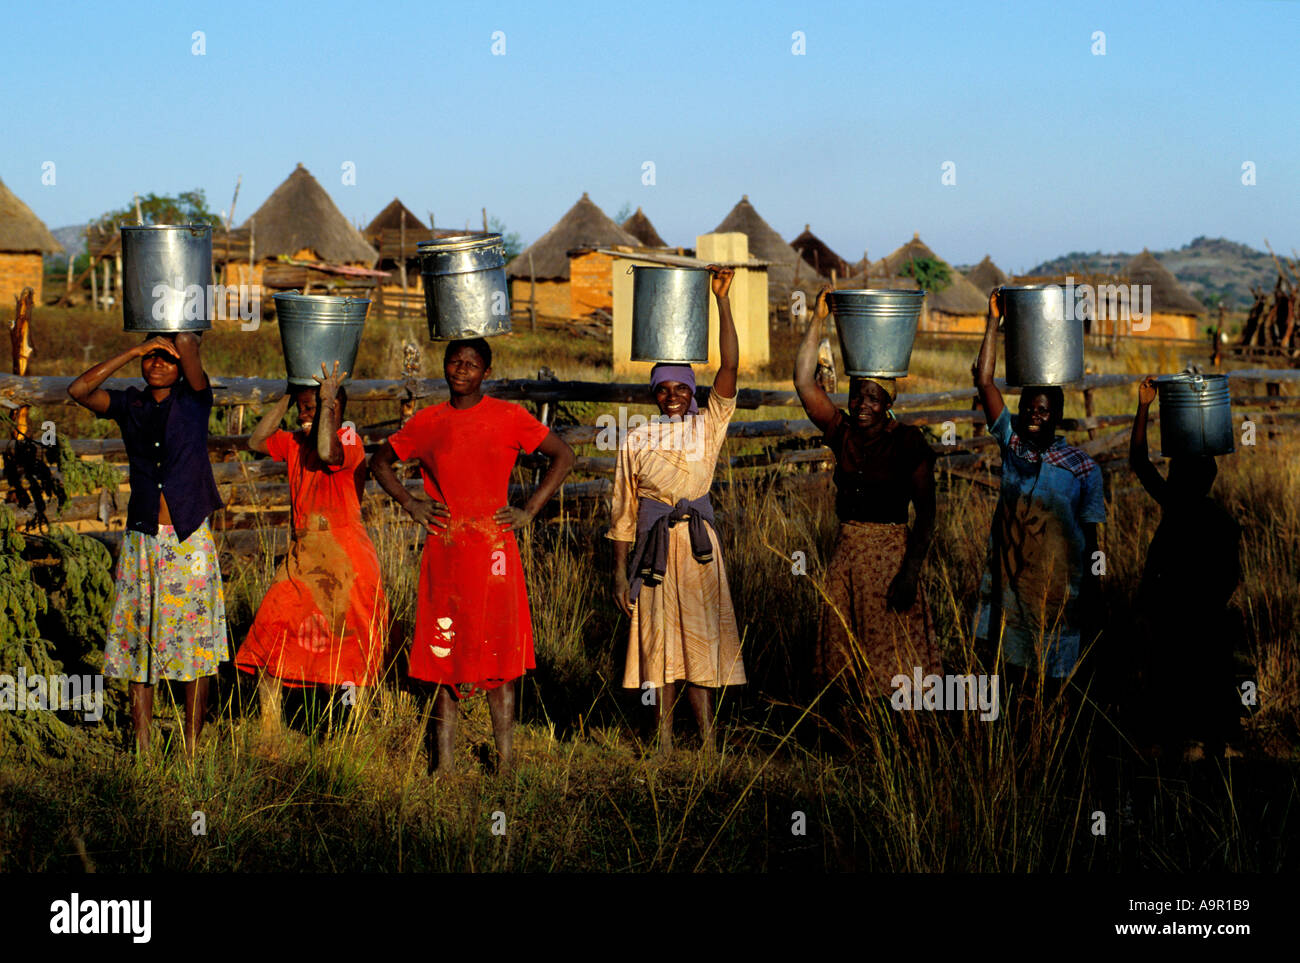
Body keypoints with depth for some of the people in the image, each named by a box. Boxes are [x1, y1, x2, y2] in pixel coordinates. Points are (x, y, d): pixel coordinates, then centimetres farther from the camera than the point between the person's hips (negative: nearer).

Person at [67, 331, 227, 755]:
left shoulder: (194, 399, 1)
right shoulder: (129, 405, 8)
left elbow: (189, 343, -15)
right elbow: (78, 390, -9)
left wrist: (180, 343, 8)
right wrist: (134, 350, -7)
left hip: (190, 538, -2)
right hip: (142, 540, 2)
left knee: (195, 643, 2)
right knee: (139, 645, 3)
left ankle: (192, 749, 11)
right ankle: (142, 751, 10)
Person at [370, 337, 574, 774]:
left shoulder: (508, 418, 1)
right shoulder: (428, 422, 8)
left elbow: (563, 456, 6)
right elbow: (380, 461, 22)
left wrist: (529, 510, -1)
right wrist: (409, 503, 7)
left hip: (492, 547, -2)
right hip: (444, 550, 2)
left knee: (498, 654, -1)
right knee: (443, 653, 3)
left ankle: (504, 759, 5)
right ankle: (445, 761, 8)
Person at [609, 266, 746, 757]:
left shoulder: (708, 426, 4)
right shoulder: (636, 442, 6)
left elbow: (730, 365, -8)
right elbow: (623, 512, 9)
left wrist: (722, 300, -14)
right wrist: (620, 572, 4)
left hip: (698, 541, -1)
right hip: (653, 545, 1)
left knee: (701, 639, -2)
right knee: (658, 642, 3)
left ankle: (707, 741, -1)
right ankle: (665, 740, 11)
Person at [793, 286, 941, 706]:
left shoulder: (909, 442, -7)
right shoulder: (842, 433, 4)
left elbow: (926, 514, -9)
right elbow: (804, 381, -3)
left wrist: (911, 571, -18)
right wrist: (818, 319, -7)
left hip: (891, 555, -5)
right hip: (847, 553, 5)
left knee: (891, 654, -4)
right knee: (845, 652, 6)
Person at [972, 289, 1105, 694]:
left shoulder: (1082, 468, -5)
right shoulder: (1012, 445, 0)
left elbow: (1090, 535, -1)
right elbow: (984, 381, -5)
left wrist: (1091, 590, -3)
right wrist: (994, 320, -9)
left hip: (1057, 583, -2)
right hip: (1011, 574, 2)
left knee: (1053, 672, 5)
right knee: (1014, 662, 7)